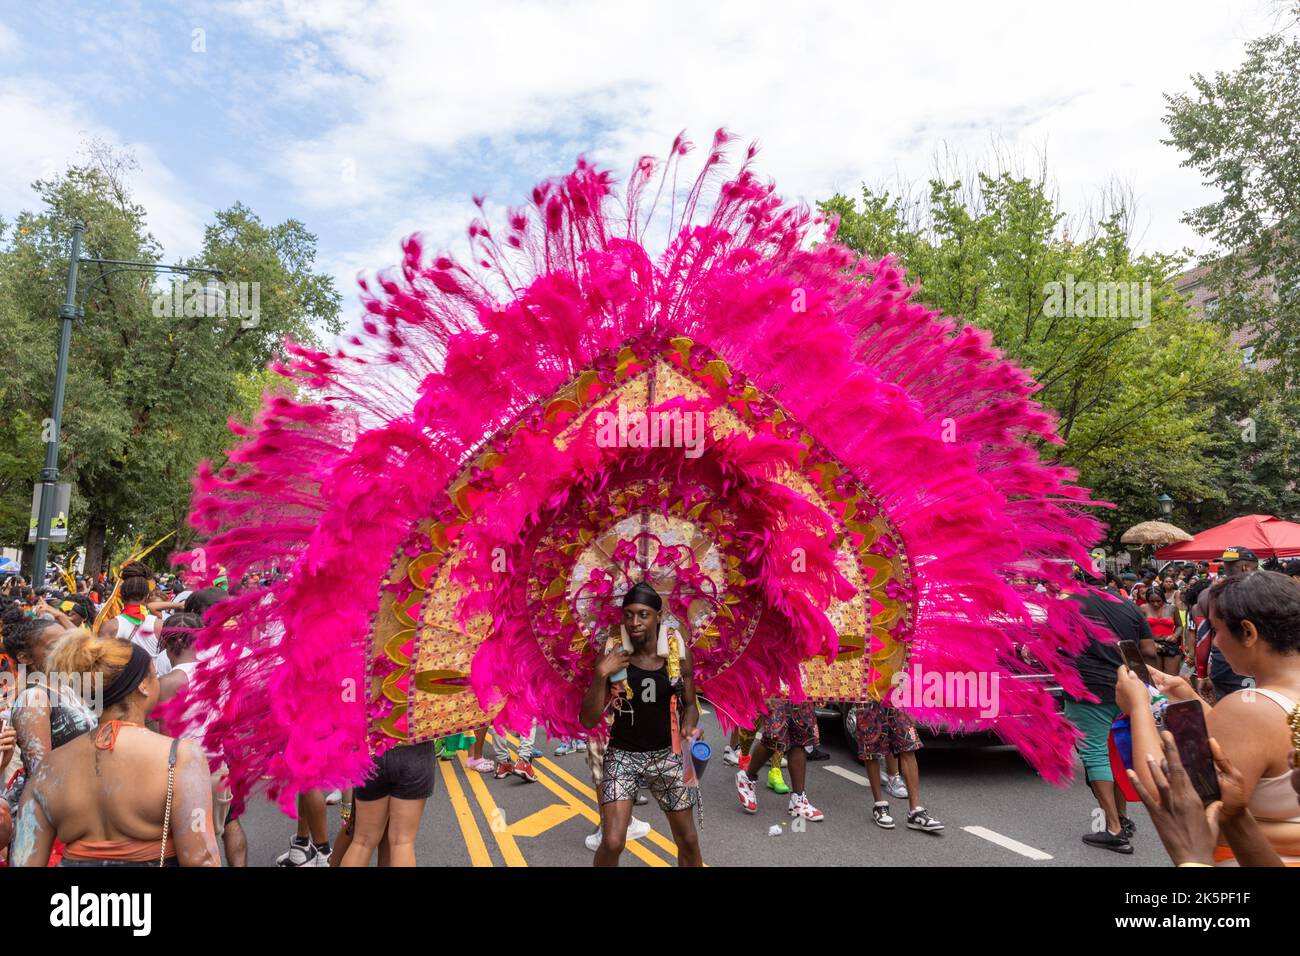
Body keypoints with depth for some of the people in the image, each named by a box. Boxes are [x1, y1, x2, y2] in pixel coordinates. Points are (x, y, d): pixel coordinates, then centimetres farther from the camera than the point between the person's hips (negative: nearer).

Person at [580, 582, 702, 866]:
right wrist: (601, 675, -23)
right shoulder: (613, 657, -11)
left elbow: (690, 704, 6)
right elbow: (588, 721, -11)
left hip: (667, 755, 2)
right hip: (623, 755, -2)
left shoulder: (678, 651, -7)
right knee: (612, 843, -14)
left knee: (688, 841, 14)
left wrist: (688, 727, -15)